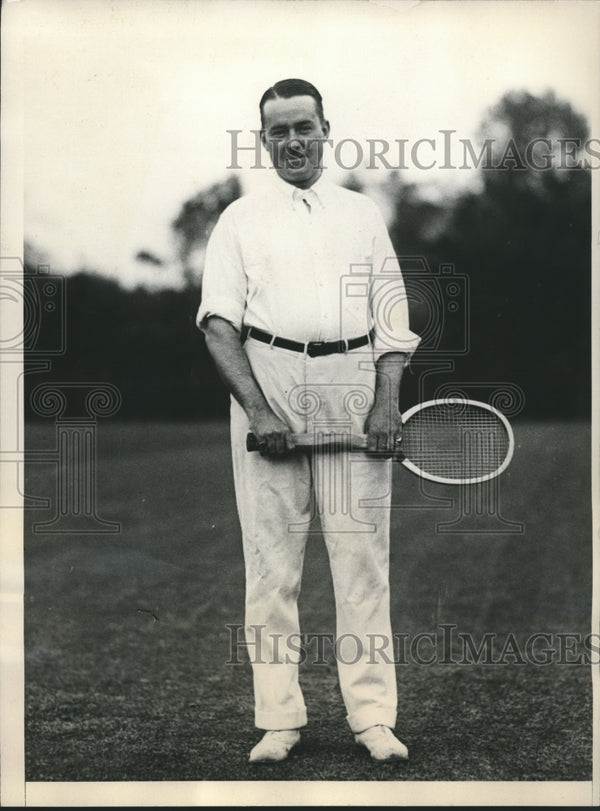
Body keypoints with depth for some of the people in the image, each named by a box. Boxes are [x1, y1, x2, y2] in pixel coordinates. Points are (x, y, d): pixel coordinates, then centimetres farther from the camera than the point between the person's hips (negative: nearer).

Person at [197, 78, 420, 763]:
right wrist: (256, 408, -13)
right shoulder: (240, 220, 10)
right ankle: (278, 719, 3)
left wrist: (387, 403, -4)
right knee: (271, 556, -2)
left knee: (362, 554, -1)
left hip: (354, 387, 1)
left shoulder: (363, 213, 16)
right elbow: (219, 321, 1)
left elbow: (392, 316, 12)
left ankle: (372, 715, 3)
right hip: (268, 385, -1)